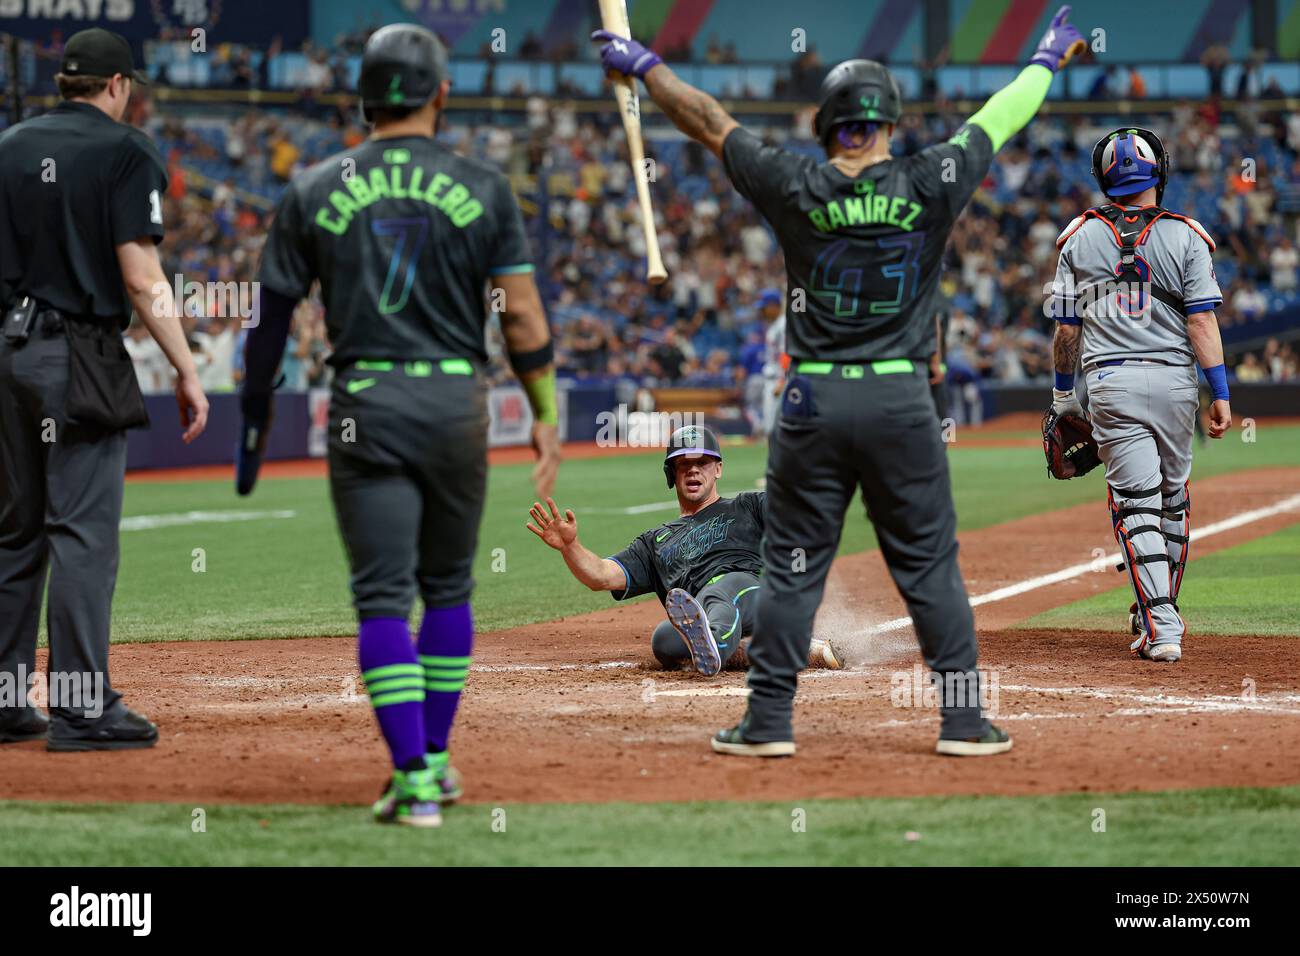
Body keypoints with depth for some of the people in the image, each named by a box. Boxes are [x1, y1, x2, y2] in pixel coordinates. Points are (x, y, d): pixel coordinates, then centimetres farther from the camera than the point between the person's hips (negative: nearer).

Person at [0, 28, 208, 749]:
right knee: (83, 531, -5)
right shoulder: (125, 151, -6)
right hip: (81, 359, -6)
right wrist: (186, 371, -9)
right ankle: (81, 709, -6)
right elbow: (141, 277, -13)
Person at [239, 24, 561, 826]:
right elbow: (523, 315, -3)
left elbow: (273, 315, 5)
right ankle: (436, 761, 25)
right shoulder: (482, 188, 1)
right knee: (448, 586, 17)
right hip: (456, 400, 1)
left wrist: (255, 417, 16)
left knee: (384, 597, -1)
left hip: (364, 406, 0)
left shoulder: (314, 192, 3)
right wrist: (545, 416, 6)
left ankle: (413, 780, -10)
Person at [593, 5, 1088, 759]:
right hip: (902, 399, 0)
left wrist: (644, 65, 20)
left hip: (813, 401, 0)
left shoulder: (796, 188, -4)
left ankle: (770, 721, 8)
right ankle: (964, 721, 7)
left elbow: (710, 122, 7)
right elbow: (1000, 119, 10)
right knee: (931, 565, 6)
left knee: (792, 565, 7)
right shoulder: (929, 186, -4)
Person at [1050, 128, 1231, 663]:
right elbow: (1201, 321, -7)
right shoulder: (1185, 238, -1)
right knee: (1173, 500, 18)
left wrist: (1062, 392, 18)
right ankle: (1158, 612, 28)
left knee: (1136, 503, -2)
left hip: (1110, 383, 0)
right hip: (1173, 379, 0)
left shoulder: (1080, 239, 3)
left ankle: (1160, 629, -12)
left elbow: (1066, 328, 6)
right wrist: (1221, 393, -3)